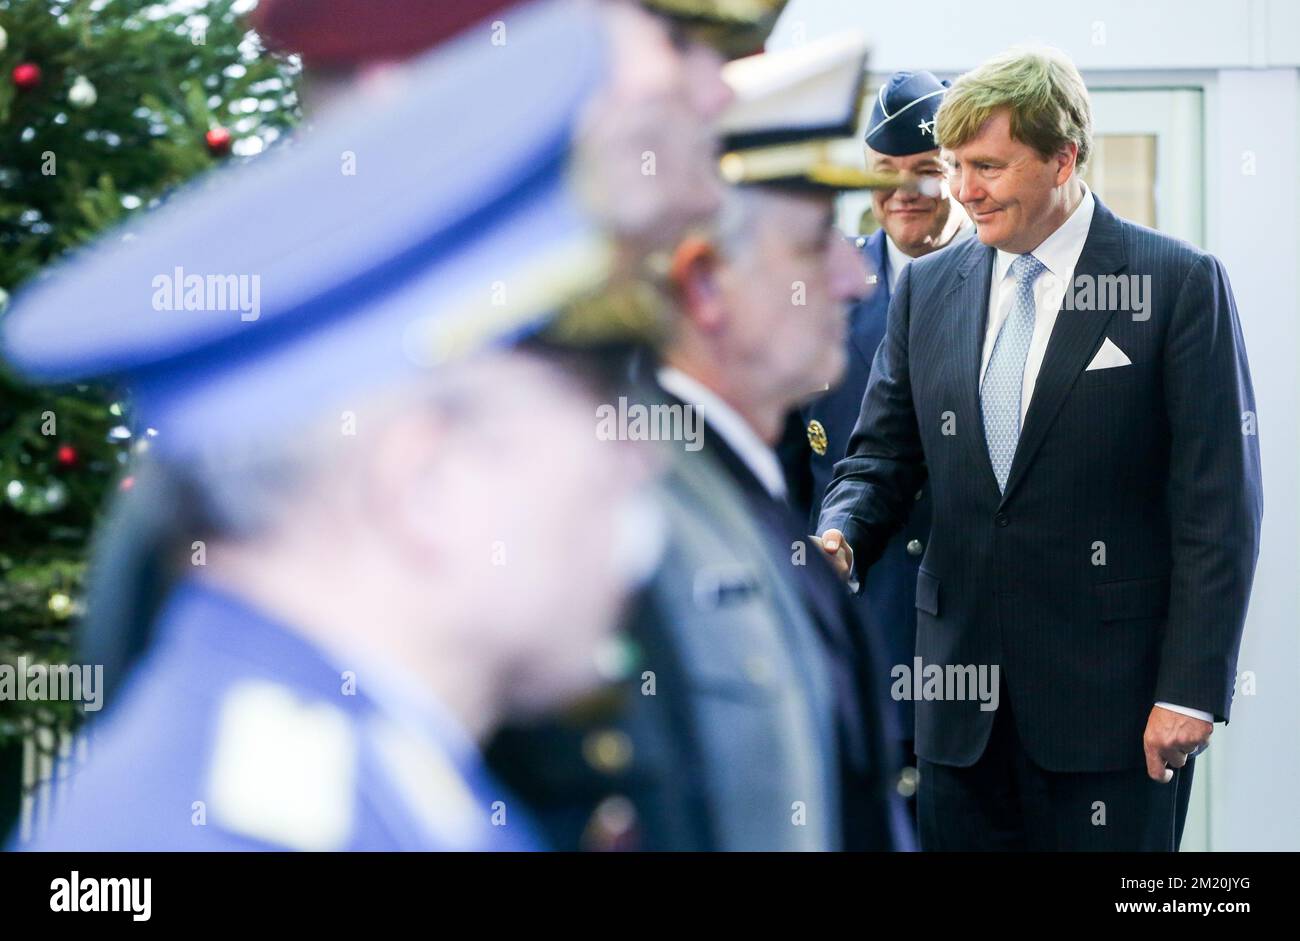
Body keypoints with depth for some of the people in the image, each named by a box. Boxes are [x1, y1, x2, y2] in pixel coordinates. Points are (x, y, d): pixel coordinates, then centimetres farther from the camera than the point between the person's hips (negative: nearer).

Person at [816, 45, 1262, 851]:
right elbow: (883, 456, 14)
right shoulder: (928, 288, 10)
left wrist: (1192, 691, -12)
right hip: (964, 694, 4)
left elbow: (1220, 505, -7)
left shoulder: (1179, 284, -5)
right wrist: (838, 539, -9)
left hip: (1113, 695, -4)